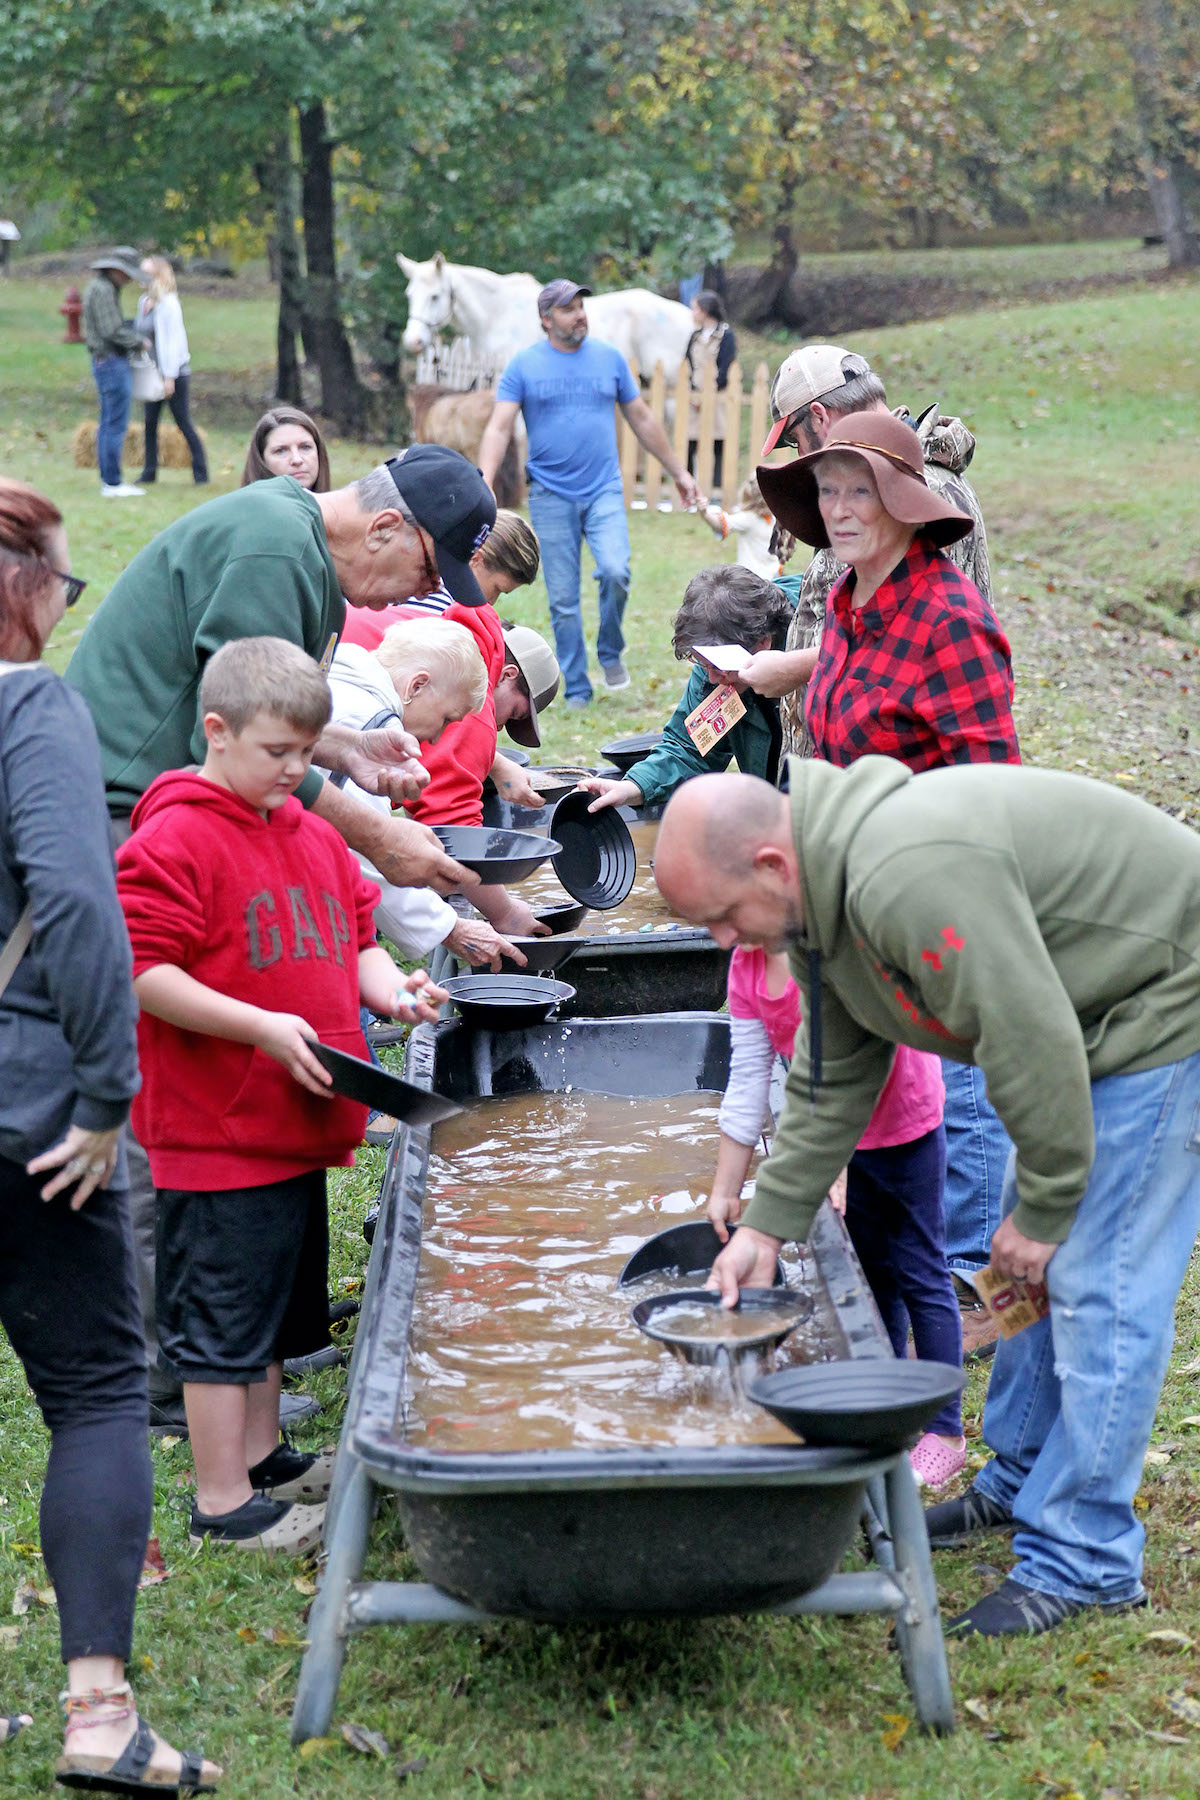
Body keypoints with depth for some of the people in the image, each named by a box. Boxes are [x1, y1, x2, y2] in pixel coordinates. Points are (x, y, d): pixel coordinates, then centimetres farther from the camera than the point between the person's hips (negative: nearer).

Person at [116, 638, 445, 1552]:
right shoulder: (173, 841, -16)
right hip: (215, 1133, -9)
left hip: (300, 1124, 9)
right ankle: (224, 1501, 10)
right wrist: (262, 1026, -24)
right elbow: (142, 970, -21)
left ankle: (263, 1454, 36)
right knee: (224, 1312, 0)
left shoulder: (314, 835, 11)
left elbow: (356, 933, 20)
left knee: (278, 1301, 20)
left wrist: (387, 988, -2)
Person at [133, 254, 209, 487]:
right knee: (150, 422, 5)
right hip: (153, 372, 7)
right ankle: (150, 471, 12)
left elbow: (173, 341, -16)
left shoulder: (168, 303, -14)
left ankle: (201, 473, 4)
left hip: (175, 373, -7)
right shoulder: (144, 302, 10)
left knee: (184, 423, -3)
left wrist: (170, 377, -18)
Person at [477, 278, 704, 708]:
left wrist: (679, 473, 19)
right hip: (550, 496, -1)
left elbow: (642, 421, 16)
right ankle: (576, 692, 12)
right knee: (563, 601, 1)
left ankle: (611, 653, 4)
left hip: (604, 490, 1)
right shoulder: (524, 366, 1)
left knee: (615, 571, -22)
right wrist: (484, 482, -22)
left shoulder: (609, 358, 8)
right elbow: (499, 428, -6)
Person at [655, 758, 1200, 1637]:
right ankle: (1020, 1483, 30)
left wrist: (1044, 1207, -18)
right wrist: (767, 1225, 9)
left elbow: (1030, 1040, -30)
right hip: (1088, 1010, 10)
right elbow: (833, 1082, 11)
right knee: (1035, 1264, 15)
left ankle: (1083, 1559, -2)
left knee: (1096, 1281, -10)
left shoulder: (913, 878, -34)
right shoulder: (824, 893, 1)